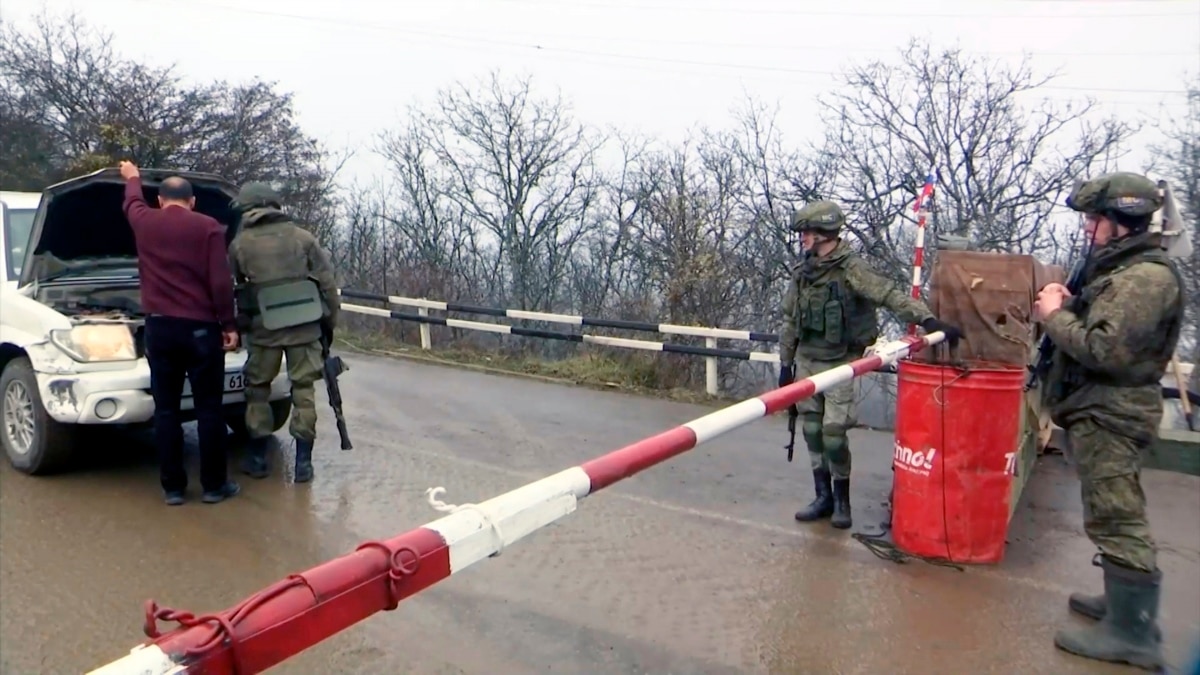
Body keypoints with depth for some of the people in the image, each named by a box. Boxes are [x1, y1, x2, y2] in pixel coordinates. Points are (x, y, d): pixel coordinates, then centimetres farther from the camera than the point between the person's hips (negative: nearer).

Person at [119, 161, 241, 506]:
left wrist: (132, 178, 53)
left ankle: (173, 487, 11)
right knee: (209, 409, 3)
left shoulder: (145, 222, 6)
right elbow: (221, 282, -9)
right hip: (200, 327, -3)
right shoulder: (208, 227, -4)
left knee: (166, 409, 8)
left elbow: (133, 203, 32)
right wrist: (229, 325, -2)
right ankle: (214, 485, 8)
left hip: (159, 328, 3)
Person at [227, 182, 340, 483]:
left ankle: (258, 459, 21)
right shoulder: (302, 236, 5)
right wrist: (331, 319, 10)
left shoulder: (239, 244, 4)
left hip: (264, 330, -1)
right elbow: (327, 280, 3)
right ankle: (303, 462, 7)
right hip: (305, 326, 1)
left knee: (257, 390, 15)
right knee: (303, 391, 7)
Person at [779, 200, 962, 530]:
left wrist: (927, 319, -36)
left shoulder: (851, 268, -12)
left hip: (839, 363, -5)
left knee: (834, 431, -6)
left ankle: (841, 500, 14)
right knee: (812, 429, 8)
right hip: (805, 361, 6)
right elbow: (790, 321, 11)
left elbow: (890, 295, -23)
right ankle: (823, 496, 22)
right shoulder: (802, 272, 5)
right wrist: (785, 363, 12)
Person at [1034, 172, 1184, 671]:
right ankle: (1127, 601, 30)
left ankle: (1131, 633, 1)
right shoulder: (1120, 267, 15)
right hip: (1100, 410, 11)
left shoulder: (1147, 277, -17)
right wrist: (1069, 305, 3)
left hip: (1110, 415, -11)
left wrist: (1054, 316, -13)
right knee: (1116, 513, 18)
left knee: (1116, 518, -6)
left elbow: (1106, 350, -25)